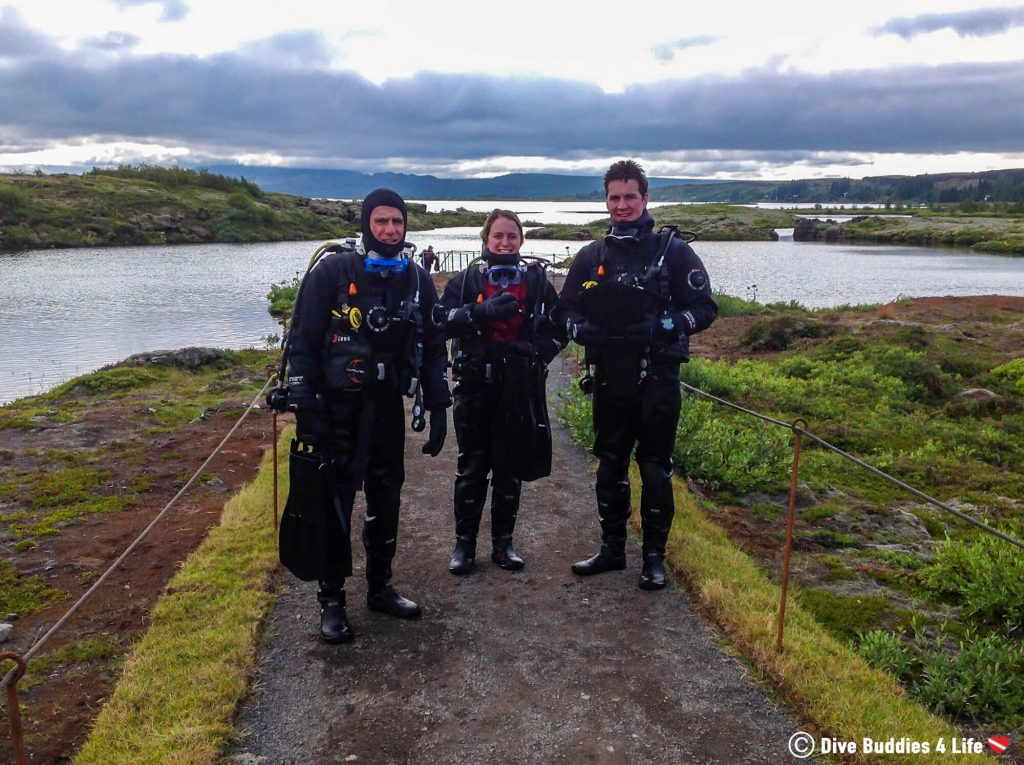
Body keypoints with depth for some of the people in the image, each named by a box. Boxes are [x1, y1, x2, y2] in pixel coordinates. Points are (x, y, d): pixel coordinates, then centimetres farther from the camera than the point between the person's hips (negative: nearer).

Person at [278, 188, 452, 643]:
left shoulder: (417, 280, 5)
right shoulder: (331, 271, -8)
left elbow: (433, 346, 11)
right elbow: (302, 341, -7)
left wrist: (438, 407, 5)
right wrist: (304, 407, -12)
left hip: (388, 405, 4)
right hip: (338, 406, -4)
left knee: (386, 496, 11)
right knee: (334, 498, -1)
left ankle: (380, 587, 27)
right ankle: (331, 599, 12)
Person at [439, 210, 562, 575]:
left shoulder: (538, 282, 6)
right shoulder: (466, 280, 3)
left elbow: (558, 330, 8)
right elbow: (442, 320, -10)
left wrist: (535, 352, -10)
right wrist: (483, 311, -22)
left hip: (520, 391, 1)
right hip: (475, 387, -1)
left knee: (511, 469, 9)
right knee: (471, 468, 6)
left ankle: (503, 542, 22)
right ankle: (464, 543, 18)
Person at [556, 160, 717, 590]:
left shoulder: (673, 251, -2)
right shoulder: (591, 257, 8)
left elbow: (704, 308, -3)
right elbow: (565, 309, 12)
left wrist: (662, 326, -20)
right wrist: (581, 329, -11)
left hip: (658, 381, -3)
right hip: (610, 381, 4)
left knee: (655, 470, 4)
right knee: (610, 467, 12)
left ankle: (655, 556, 18)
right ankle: (612, 549, 27)